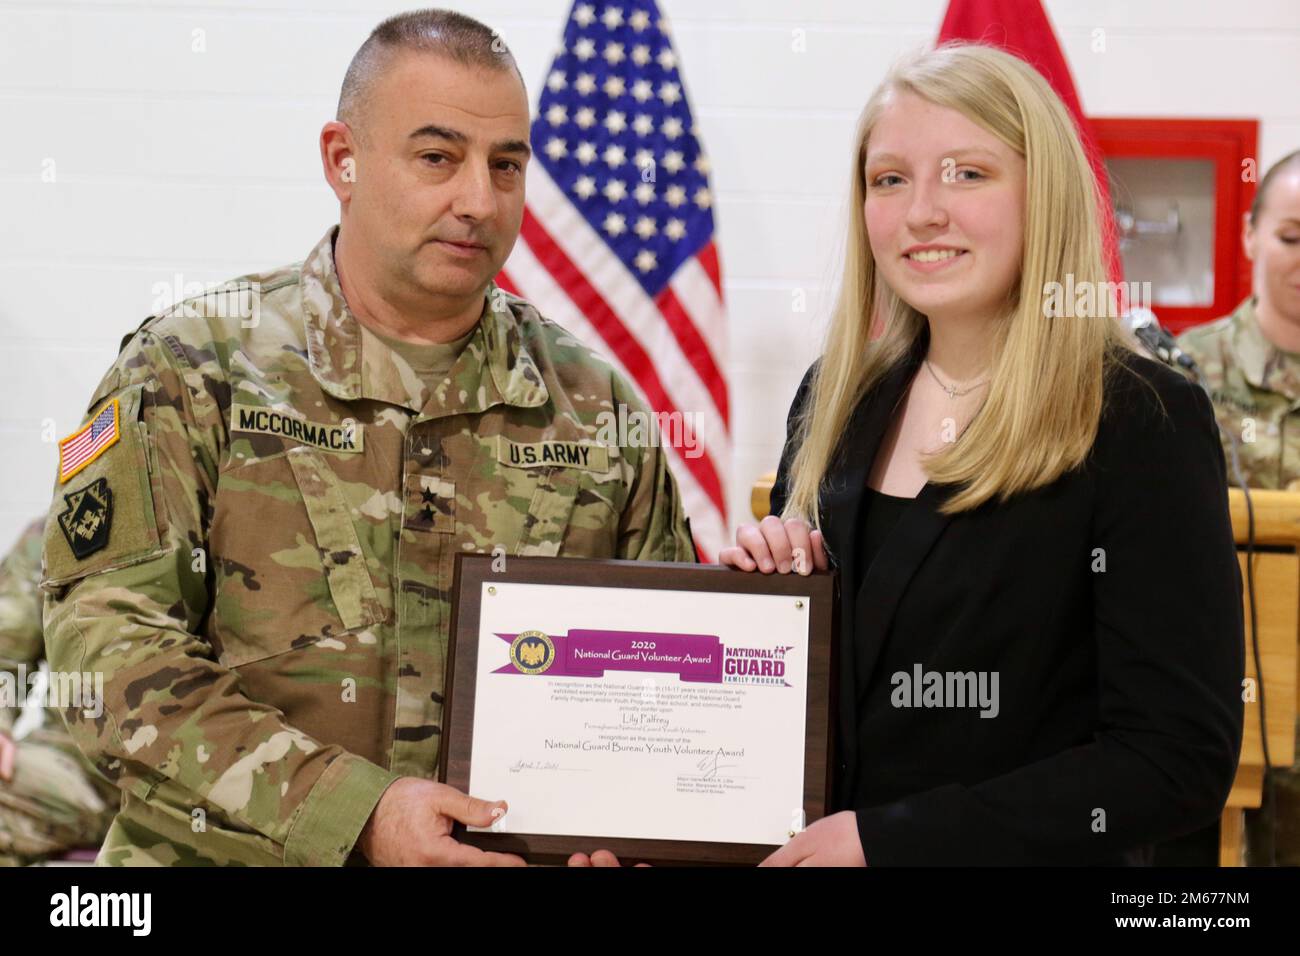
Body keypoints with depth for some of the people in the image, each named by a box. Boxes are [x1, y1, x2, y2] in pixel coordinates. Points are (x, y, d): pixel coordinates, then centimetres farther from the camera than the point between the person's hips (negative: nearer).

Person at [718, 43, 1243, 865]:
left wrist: (886, 837, -22)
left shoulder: (1143, 423, -17)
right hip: (802, 842, 5)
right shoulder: (836, 399, -1)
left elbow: (1180, 765, -20)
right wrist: (765, 588, -10)